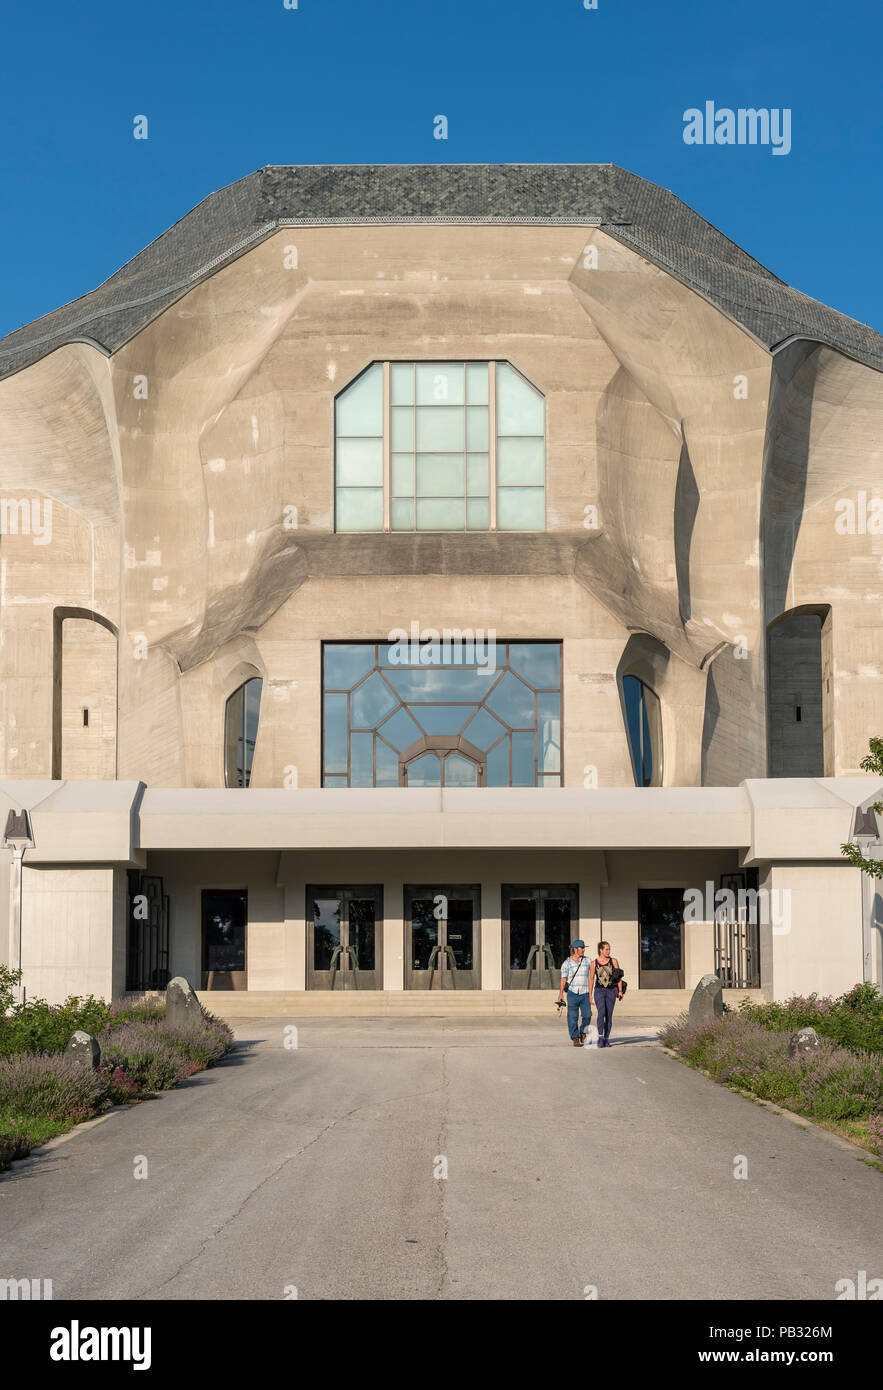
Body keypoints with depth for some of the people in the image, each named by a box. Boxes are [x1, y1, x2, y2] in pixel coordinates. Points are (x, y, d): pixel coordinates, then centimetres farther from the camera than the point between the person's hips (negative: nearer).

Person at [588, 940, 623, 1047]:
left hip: (611, 991, 2)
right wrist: (590, 994, 6)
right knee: (601, 1013, -19)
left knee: (609, 1016, 3)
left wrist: (620, 991, -5)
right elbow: (591, 979, 8)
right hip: (599, 990, -1)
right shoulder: (594, 963, 1)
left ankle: (606, 1039, 12)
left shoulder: (613, 961, 2)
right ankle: (600, 1037, -13)